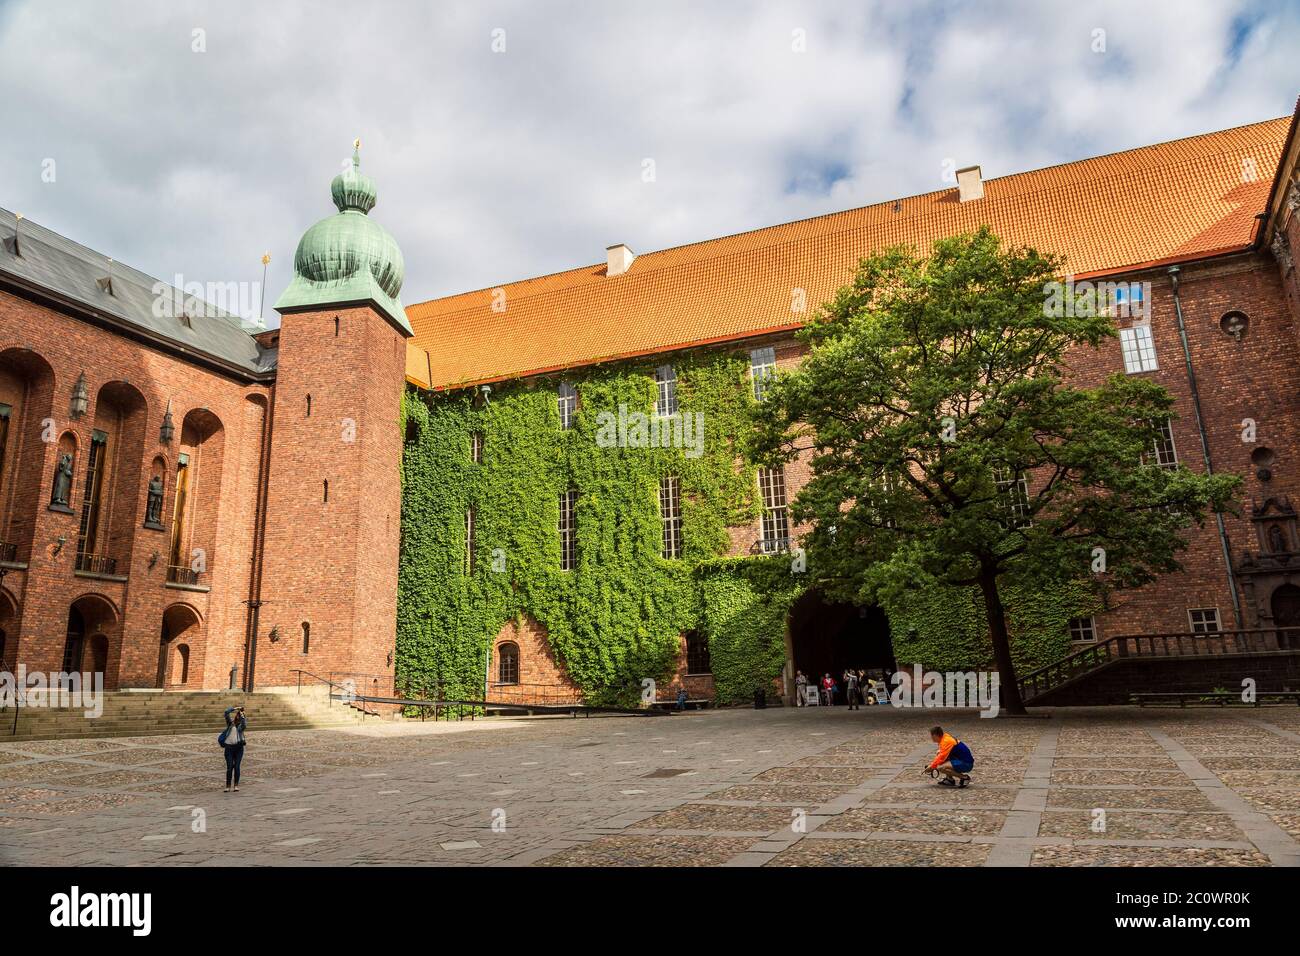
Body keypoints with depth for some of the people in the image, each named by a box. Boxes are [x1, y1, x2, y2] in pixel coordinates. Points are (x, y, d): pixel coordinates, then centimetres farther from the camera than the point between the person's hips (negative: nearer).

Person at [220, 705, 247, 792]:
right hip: (229, 747, 0)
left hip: (239, 747, 0)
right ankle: (228, 786, 2)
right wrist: (235, 709, 0)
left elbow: (244, 726, -15)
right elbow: (226, 712, -2)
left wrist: (242, 716, -16)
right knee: (229, 767, -3)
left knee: (237, 767, -2)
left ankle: (236, 785, 6)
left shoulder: (242, 724, 10)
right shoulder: (230, 722, 10)